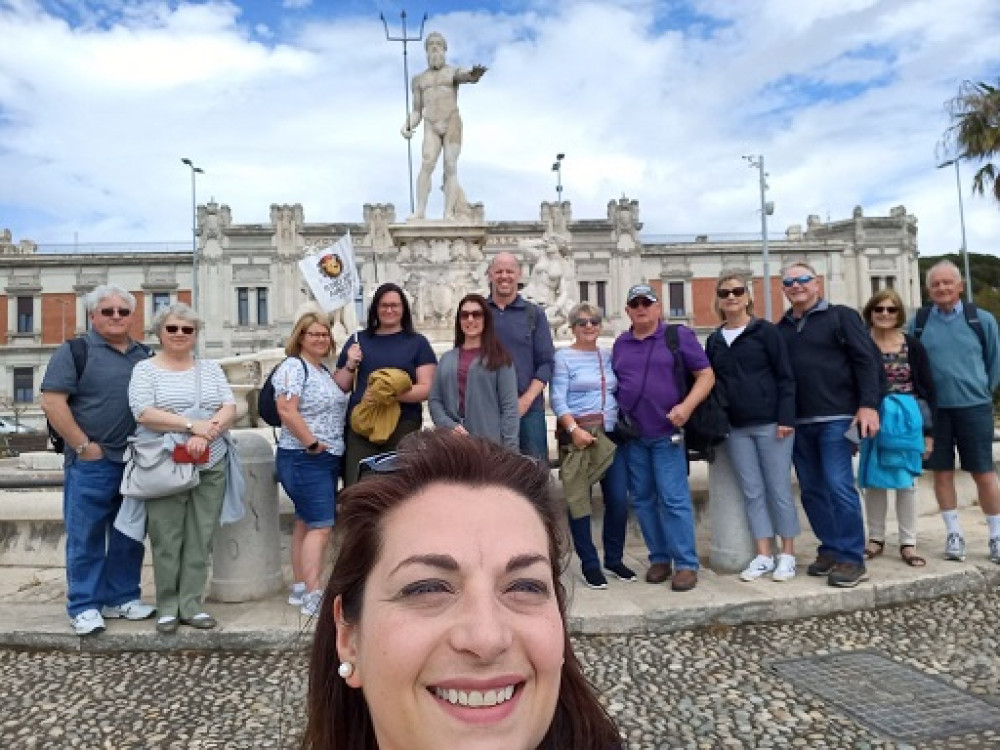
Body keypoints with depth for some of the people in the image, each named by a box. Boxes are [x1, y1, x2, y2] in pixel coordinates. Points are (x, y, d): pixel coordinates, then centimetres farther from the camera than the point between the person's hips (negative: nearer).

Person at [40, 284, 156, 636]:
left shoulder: (144, 355, 13)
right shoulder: (75, 351, -3)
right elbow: (52, 401, -11)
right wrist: (84, 446, -13)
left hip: (138, 462, 5)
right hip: (91, 463, -5)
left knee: (130, 536, 12)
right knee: (86, 537, 3)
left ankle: (121, 597, 24)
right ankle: (84, 606, 15)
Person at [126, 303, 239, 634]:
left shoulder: (210, 368, 12)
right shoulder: (145, 369, 3)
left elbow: (229, 409, 3)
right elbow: (144, 413, -11)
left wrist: (204, 436, -15)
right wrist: (192, 425, -18)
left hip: (210, 467, 3)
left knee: (200, 539, 6)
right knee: (166, 540, 3)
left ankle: (191, 605, 16)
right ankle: (167, 607, 16)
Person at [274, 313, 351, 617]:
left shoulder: (322, 370, 17)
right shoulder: (293, 367, -12)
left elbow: (336, 398, 19)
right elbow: (286, 410, -23)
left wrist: (348, 368, 9)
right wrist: (313, 443, -19)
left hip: (328, 459, 9)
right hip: (305, 459, -9)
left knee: (306, 523, 14)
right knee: (321, 526, -12)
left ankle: (300, 589, 22)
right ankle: (314, 596, -10)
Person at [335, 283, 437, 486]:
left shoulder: (417, 343, 9)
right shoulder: (358, 340, 16)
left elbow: (427, 389, -2)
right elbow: (338, 388, 18)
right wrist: (350, 365, -1)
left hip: (403, 426, -2)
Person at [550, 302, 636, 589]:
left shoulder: (609, 356, 14)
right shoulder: (564, 357, -1)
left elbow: (619, 392, 17)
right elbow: (558, 400, -8)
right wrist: (574, 429, -20)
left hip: (612, 435, 5)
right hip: (578, 436, -4)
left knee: (619, 499, 3)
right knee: (579, 501, 1)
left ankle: (614, 558, 22)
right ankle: (590, 564, 15)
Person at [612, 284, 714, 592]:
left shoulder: (679, 336, 0)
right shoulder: (620, 344, 12)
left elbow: (706, 375, -1)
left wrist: (687, 406, -16)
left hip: (667, 433, -4)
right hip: (632, 436, 5)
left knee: (674, 499, -6)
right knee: (642, 499, 8)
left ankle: (686, 564, 3)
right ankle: (659, 558, 20)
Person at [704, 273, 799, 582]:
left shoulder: (765, 331, -2)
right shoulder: (714, 341, 11)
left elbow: (785, 377, -5)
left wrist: (786, 418, -12)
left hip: (771, 423, -4)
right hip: (736, 428, 4)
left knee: (779, 490, 2)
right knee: (752, 492, 8)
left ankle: (787, 555, 14)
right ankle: (764, 556, 16)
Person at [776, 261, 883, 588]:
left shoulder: (840, 316, 3)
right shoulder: (781, 329, 15)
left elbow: (867, 360, -4)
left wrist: (868, 404, -13)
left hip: (836, 418, -5)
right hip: (798, 422, 5)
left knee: (838, 486, -9)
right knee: (812, 490, 8)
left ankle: (852, 558, 1)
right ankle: (831, 550, 20)